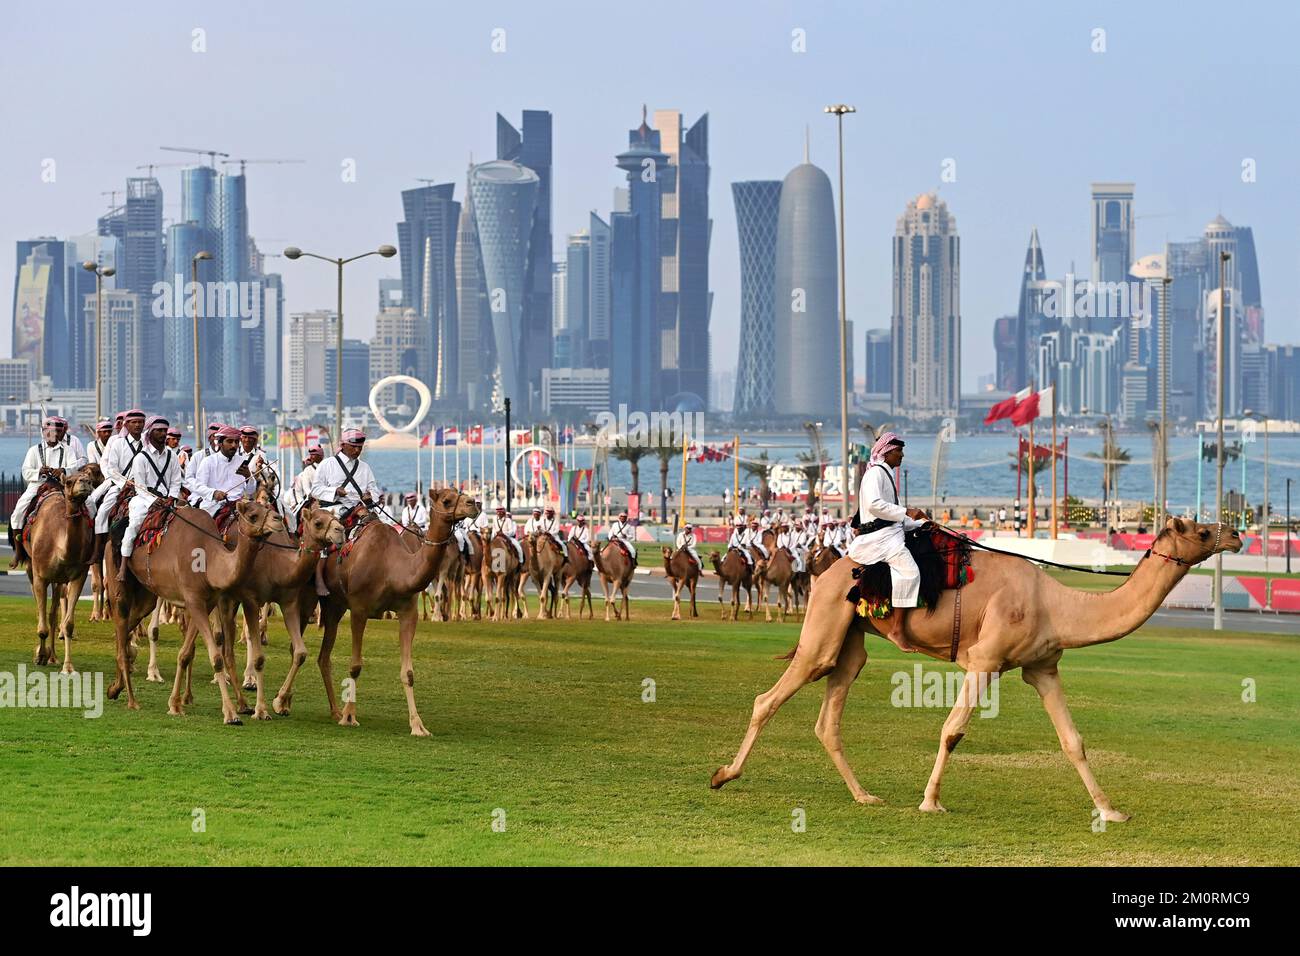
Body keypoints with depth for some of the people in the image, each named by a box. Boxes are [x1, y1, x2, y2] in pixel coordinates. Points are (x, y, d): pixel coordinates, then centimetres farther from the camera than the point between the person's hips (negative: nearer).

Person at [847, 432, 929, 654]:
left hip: (891, 533, 11)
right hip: (880, 534, -11)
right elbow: (874, 504, -21)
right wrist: (906, 512, -16)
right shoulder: (876, 472, -5)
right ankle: (896, 629, -31)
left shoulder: (887, 474, 26)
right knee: (908, 570, -26)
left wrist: (920, 523, 17)